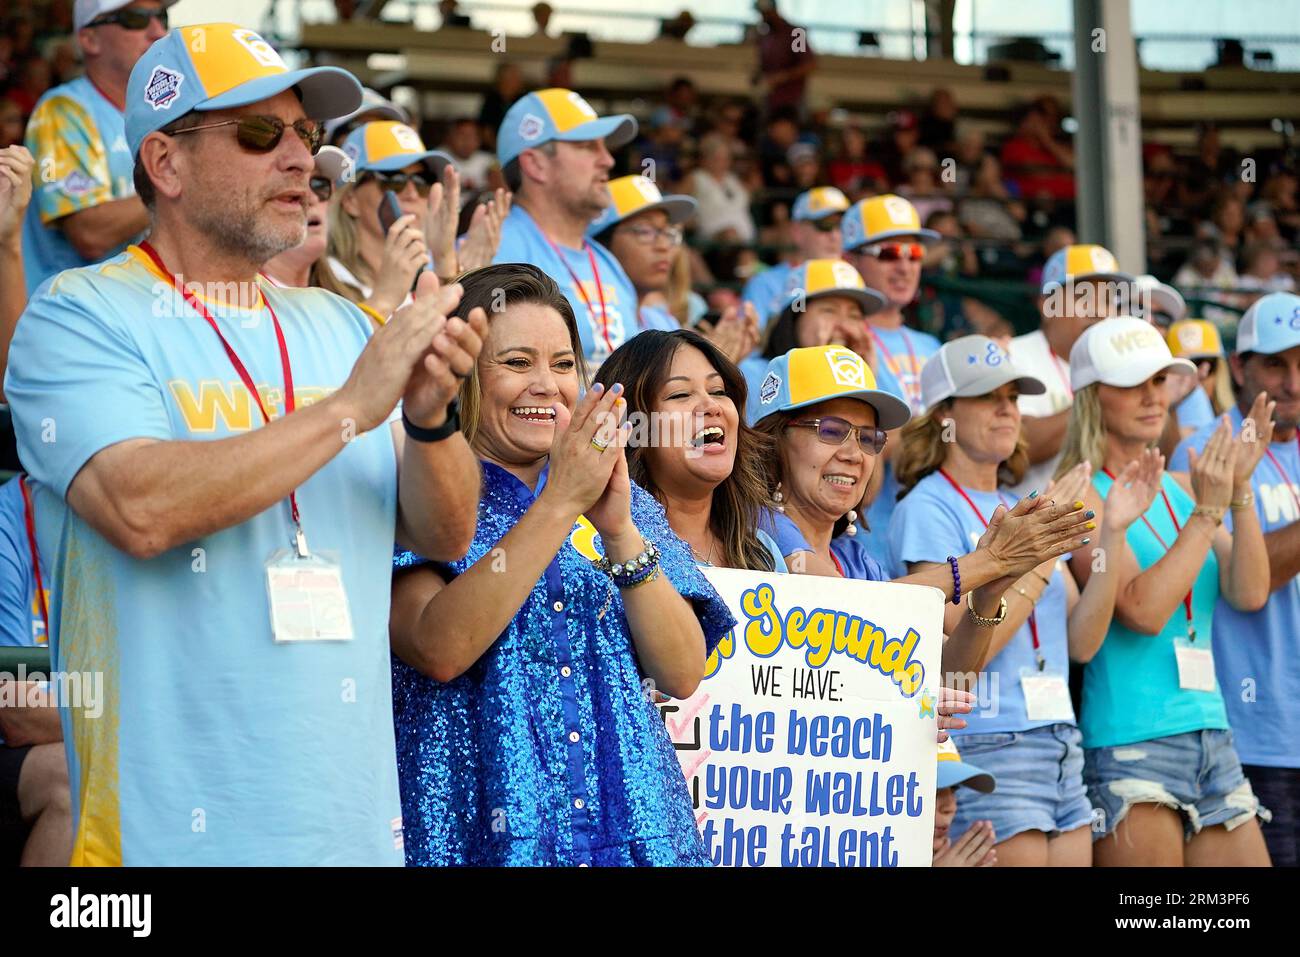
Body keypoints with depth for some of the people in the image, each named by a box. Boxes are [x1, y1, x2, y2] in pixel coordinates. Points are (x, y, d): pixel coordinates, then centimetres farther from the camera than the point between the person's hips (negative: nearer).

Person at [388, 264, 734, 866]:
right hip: (479, 827, -4)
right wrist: (558, 503, -19)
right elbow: (440, 650, -18)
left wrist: (619, 530, -14)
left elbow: (683, 674, -1)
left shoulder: (626, 502, 11)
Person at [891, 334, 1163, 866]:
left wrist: (1112, 533, -2)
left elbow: (1081, 641, 7)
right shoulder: (927, 509, -7)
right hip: (985, 747, -8)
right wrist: (1041, 552, -14)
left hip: (1061, 745, 8)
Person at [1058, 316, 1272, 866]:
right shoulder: (1080, 496, -7)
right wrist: (1207, 511, -17)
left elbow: (1250, 593, 3)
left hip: (1210, 734, 7)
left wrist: (1240, 489, -7)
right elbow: (1143, 610, -18)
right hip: (1129, 744, -7)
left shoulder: (1179, 489, 14)